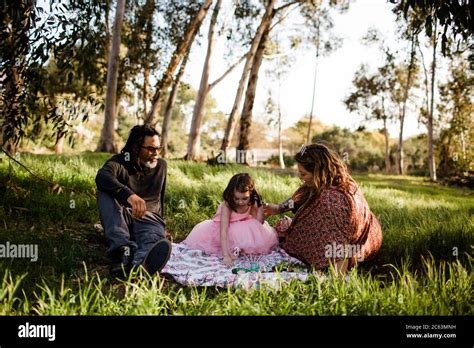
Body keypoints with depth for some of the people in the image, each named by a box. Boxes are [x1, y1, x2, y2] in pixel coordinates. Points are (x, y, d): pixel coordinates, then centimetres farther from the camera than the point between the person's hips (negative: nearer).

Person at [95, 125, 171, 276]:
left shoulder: (161, 165, 13)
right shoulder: (120, 162, -3)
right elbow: (102, 176, -27)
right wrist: (129, 195, -45)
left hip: (149, 218, 1)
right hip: (121, 216, -1)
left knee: (154, 236, -36)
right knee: (105, 192, -31)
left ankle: (138, 264, -75)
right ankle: (122, 249, -54)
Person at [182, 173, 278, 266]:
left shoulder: (253, 203, -21)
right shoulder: (227, 205, -33)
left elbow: (258, 224, -20)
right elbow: (223, 231, -39)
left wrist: (260, 206, -31)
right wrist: (226, 255, -47)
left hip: (245, 229, 2)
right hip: (229, 229, -1)